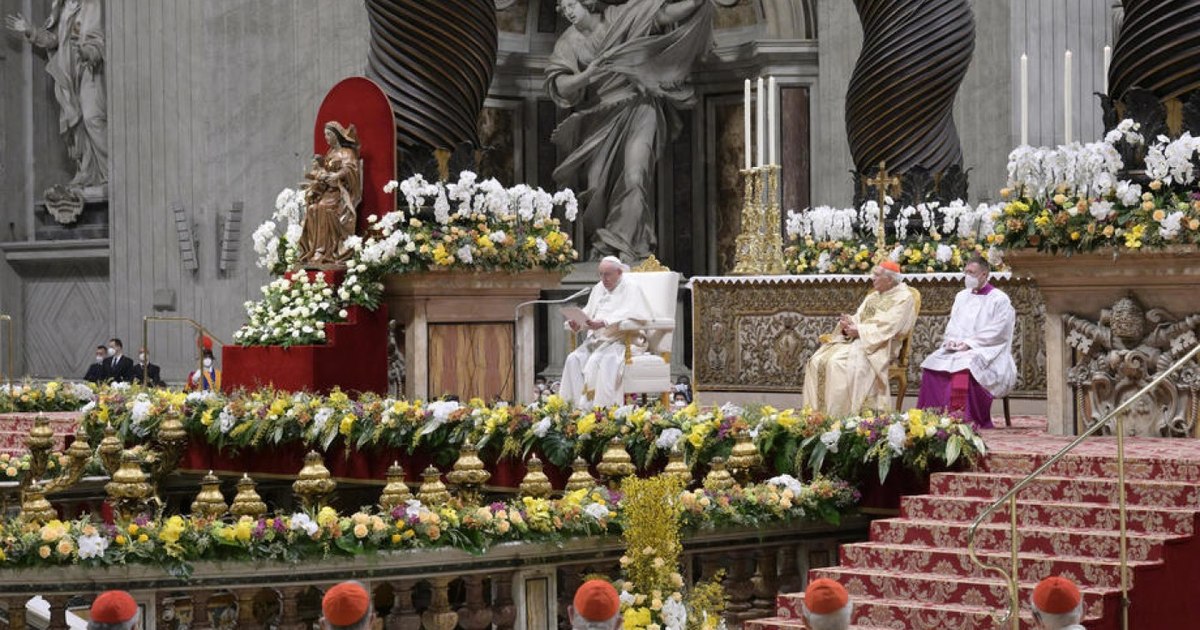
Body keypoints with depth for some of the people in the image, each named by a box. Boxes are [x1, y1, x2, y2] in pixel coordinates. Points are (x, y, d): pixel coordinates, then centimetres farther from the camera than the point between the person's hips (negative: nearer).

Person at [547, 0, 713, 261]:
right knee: (598, 187, 0)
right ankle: (601, 245, 19)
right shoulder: (568, 43, 1)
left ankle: (627, 247, -13)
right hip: (600, 118, 3)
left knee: (634, 178, -17)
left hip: (638, 110, -2)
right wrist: (585, 75, -29)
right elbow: (559, 85, -10)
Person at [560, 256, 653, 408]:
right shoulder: (598, 289, 21)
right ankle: (576, 405, -21)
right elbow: (588, 313, 19)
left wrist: (603, 323, -32)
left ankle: (602, 406, -36)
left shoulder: (631, 289, -1)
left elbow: (627, 314, -18)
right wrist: (578, 323, -5)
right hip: (597, 340, 7)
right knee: (574, 359, -18)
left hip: (621, 340, -7)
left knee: (604, 361, -34)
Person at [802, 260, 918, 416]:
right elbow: (859, 318, 16)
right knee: (818, 361, -13)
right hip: (856, 340, 8)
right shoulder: (873, 296, 22)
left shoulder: (904, 298, -4)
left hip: (877, 346, -8)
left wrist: (858, 331, -17)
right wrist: (849, 322, -8)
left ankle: (839, 415, -28)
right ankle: (818, 413, -15)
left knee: (839, 363, -32)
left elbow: (887, 327, -15)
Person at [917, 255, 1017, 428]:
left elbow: (997, 332, -11)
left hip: (986, 351, -6)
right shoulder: (962, 296, 19)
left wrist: (969, 343, -17)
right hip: (957, 348, 7)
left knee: (964, 365, -37)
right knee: (931, 364, -18)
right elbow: (952, 324, 19)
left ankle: (962, 418, -34)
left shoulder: (999, 300, -3)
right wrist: (951, 340, -4)